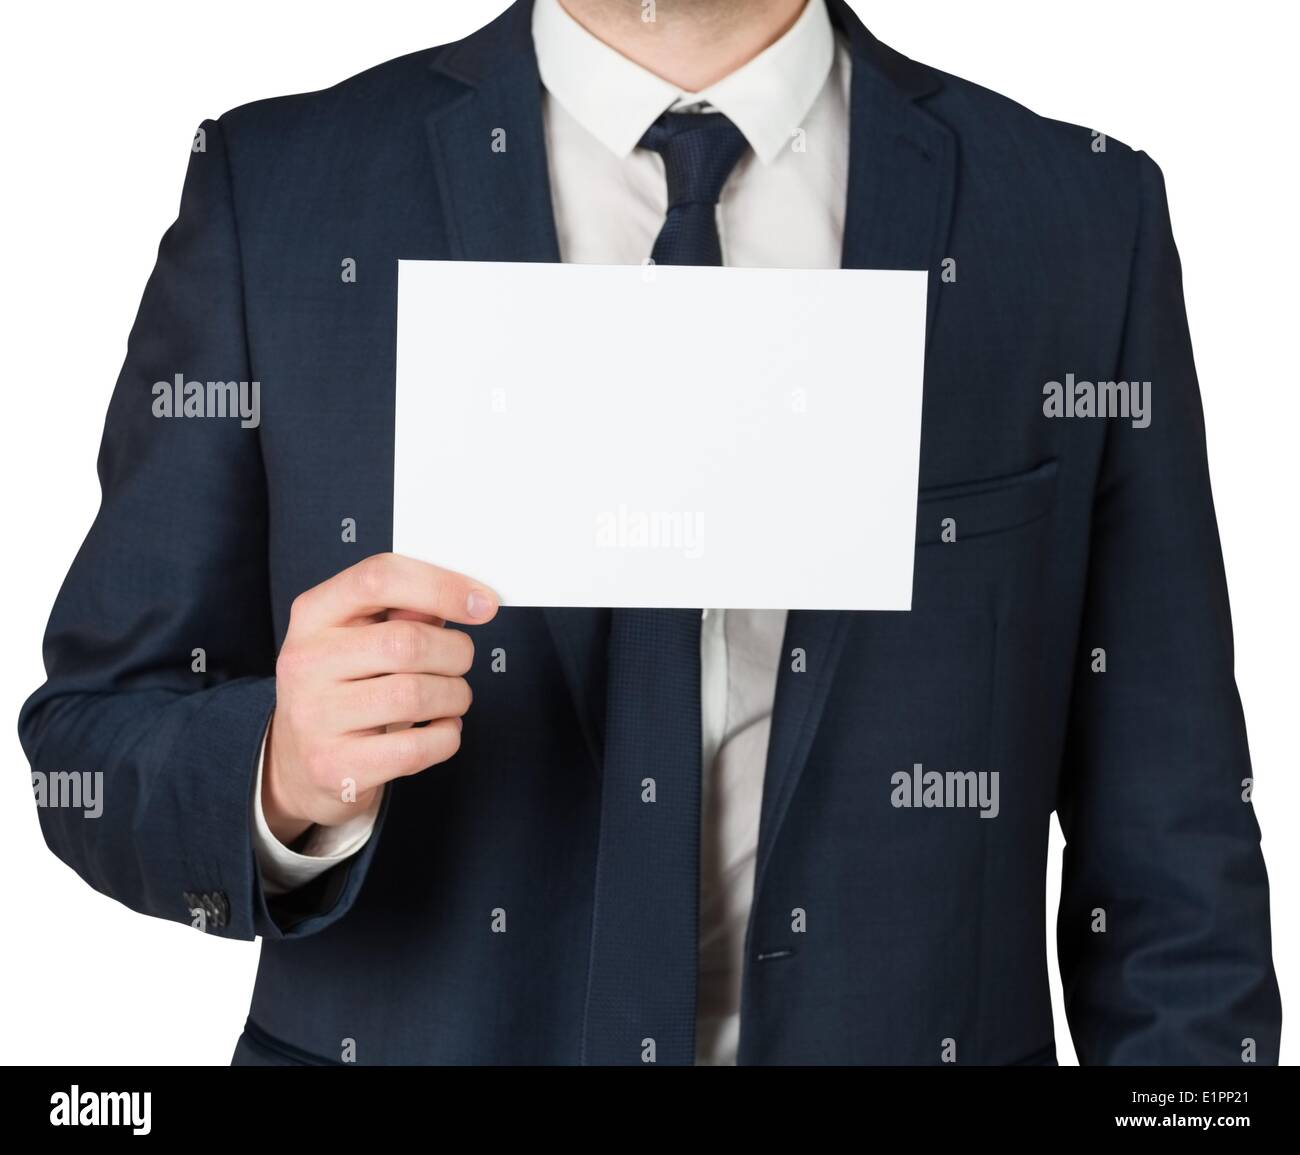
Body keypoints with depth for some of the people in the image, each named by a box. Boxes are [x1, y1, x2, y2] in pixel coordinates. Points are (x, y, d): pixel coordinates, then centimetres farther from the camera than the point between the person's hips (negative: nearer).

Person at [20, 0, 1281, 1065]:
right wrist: (283, 779, -23)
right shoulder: (275, 191, -7)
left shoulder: (1090, 217, -6)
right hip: (420, 1028, 0)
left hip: (905, 1026, 1)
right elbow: (96, 735, -3)